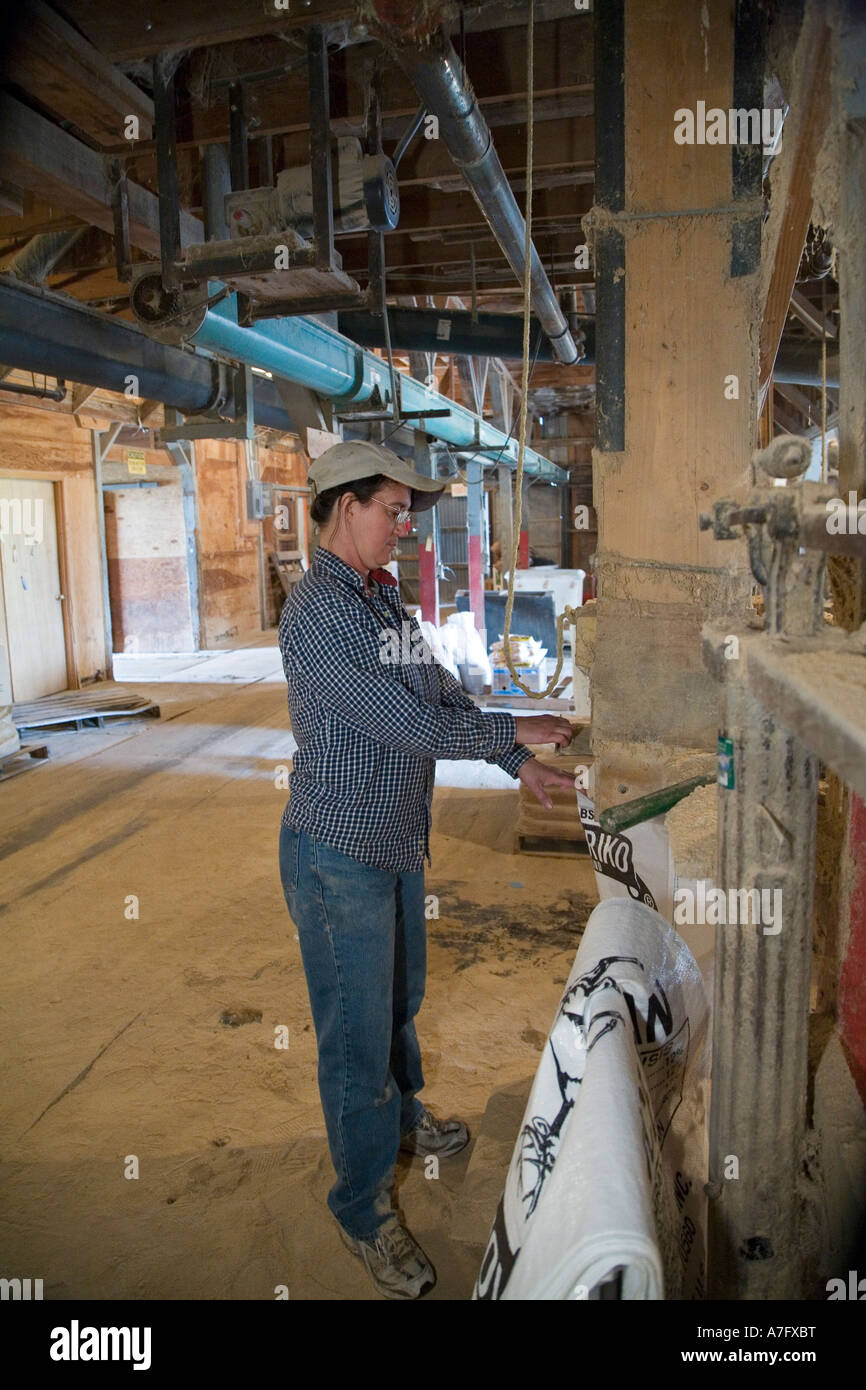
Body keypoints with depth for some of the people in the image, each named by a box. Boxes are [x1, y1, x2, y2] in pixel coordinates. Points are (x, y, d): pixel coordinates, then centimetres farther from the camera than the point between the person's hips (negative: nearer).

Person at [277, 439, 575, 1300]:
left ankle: (400, 1115, 52)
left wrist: (520, 765, 3)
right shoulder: (317, 614, -22)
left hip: (398, 843, 9)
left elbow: (441, 693, 9)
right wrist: (511, 734, -13)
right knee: (357, 1033, 6)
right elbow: (407, 724, -25)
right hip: (339, 856, -9)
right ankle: (362, 1208, 26)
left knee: (399, 1000, 26)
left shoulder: (384, 599, 7)